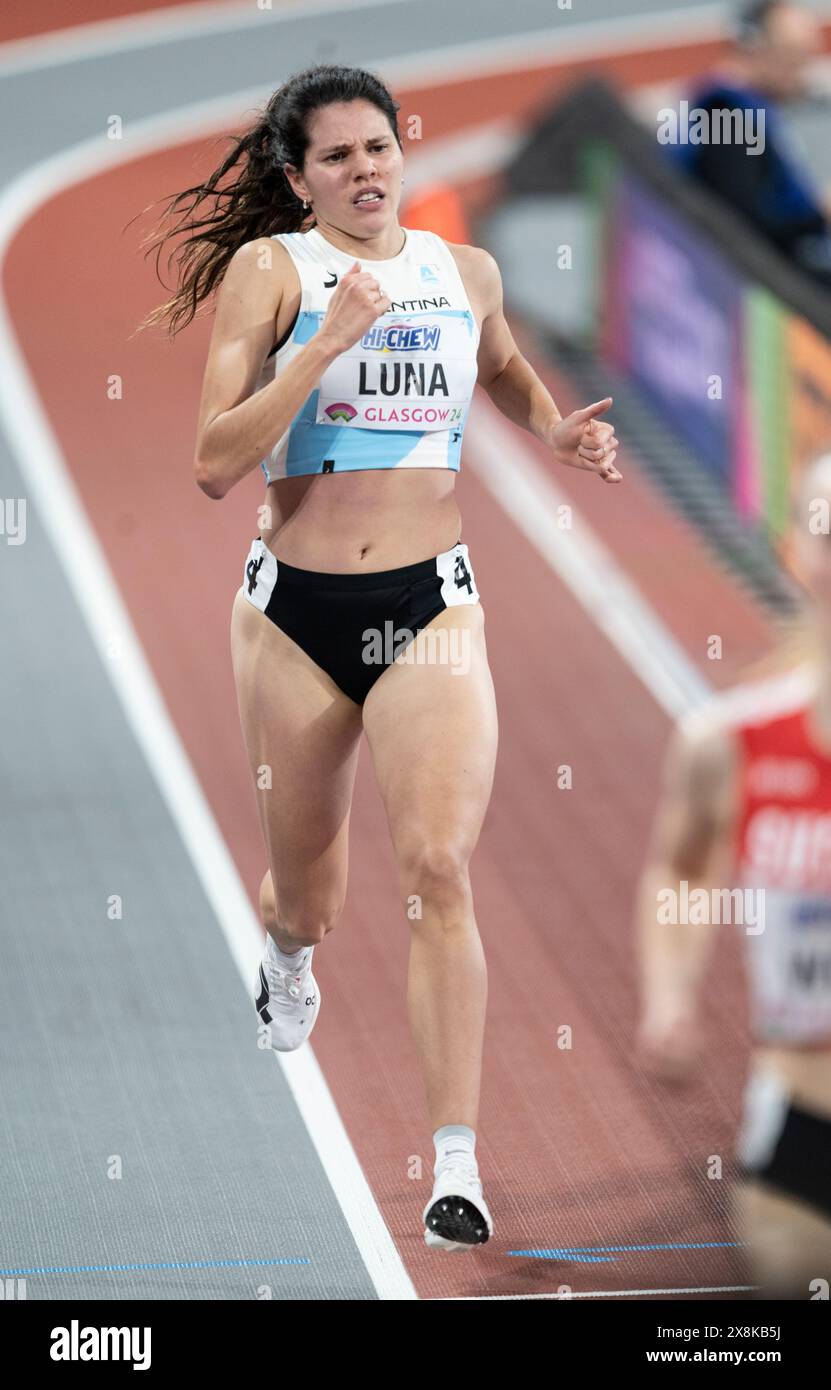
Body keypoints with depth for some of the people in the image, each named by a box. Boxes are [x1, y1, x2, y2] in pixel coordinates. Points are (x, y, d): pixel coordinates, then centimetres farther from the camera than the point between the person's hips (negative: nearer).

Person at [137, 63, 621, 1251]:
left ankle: (458, 1166, -17)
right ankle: (288, 958, 55)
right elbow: (216, 461, -15)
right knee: (309, 888, 16)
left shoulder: (466, 272, 6)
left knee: (437, 868, -17)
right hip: (294, 605, -1)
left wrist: (558, 432, 10)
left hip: (430, 605, 1)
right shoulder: (269, 268, -5)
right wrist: (328, 341, -21)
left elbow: (505, 372, 31)